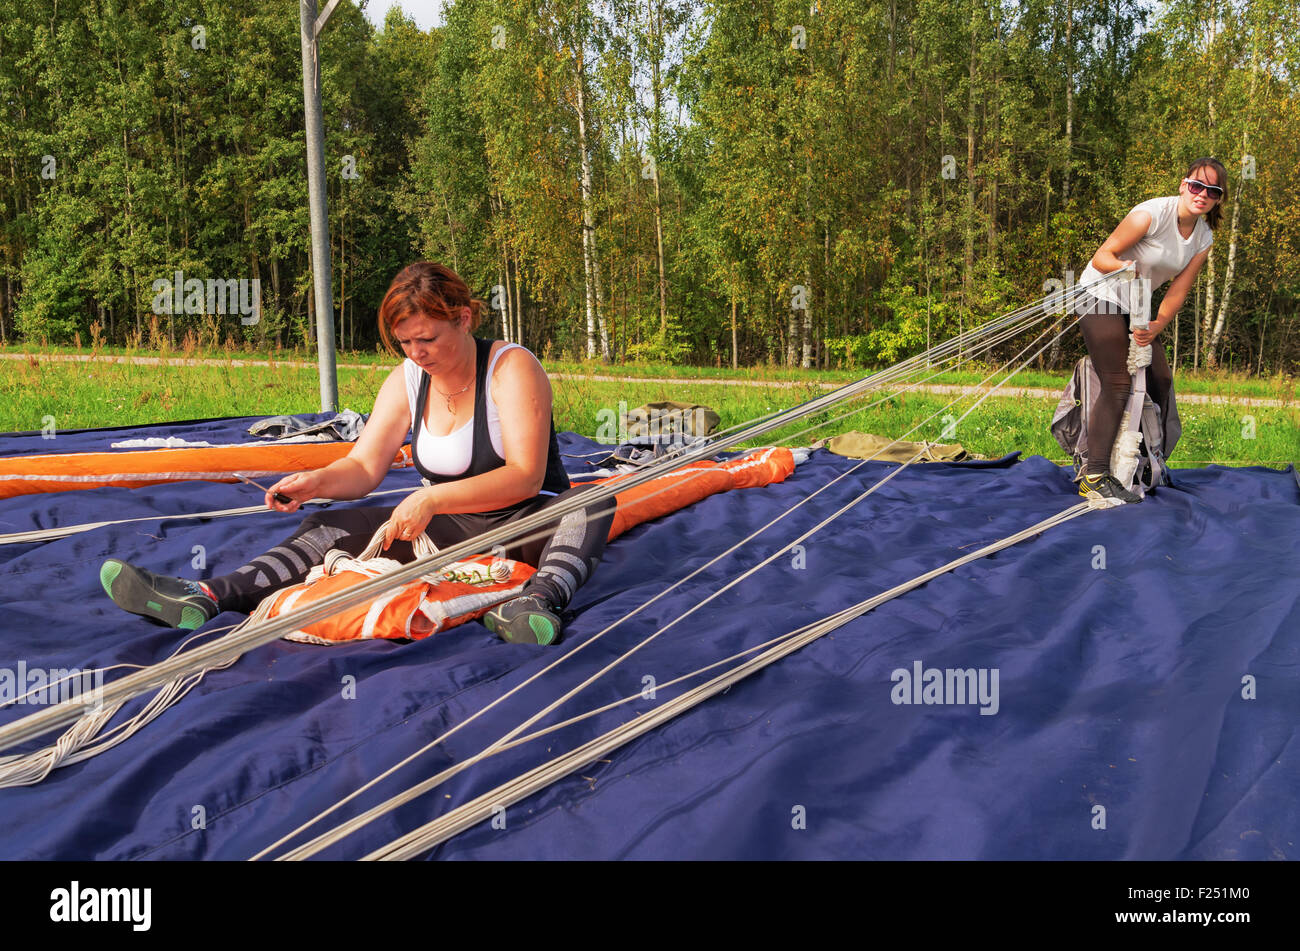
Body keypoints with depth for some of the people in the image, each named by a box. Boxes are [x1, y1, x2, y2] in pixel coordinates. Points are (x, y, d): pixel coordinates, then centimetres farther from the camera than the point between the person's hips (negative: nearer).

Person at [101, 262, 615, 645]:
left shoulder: (512, 368, -15)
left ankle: (538, 597, -63)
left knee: (593, 505, -36)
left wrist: (433, 498, -35)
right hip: (445, 529, 5)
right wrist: (317, 481, -22)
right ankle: (204, 597, -31)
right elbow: (364, 466, 1)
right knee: (335, 526, -13)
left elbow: (526, 476, -25)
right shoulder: (406, 381, 2)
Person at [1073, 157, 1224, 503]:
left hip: (1137, 306, 8)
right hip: (1102, 297, -8)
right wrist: (1123, 268, -42)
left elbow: (1177, 292, -4)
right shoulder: (1152, 214, -22)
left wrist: (1157, 326, -21)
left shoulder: (1203, 238, -1)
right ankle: (1095, 477, -16)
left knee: (1161, 378, 6)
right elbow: (1102, 256, -20)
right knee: (1118, 385, -17)